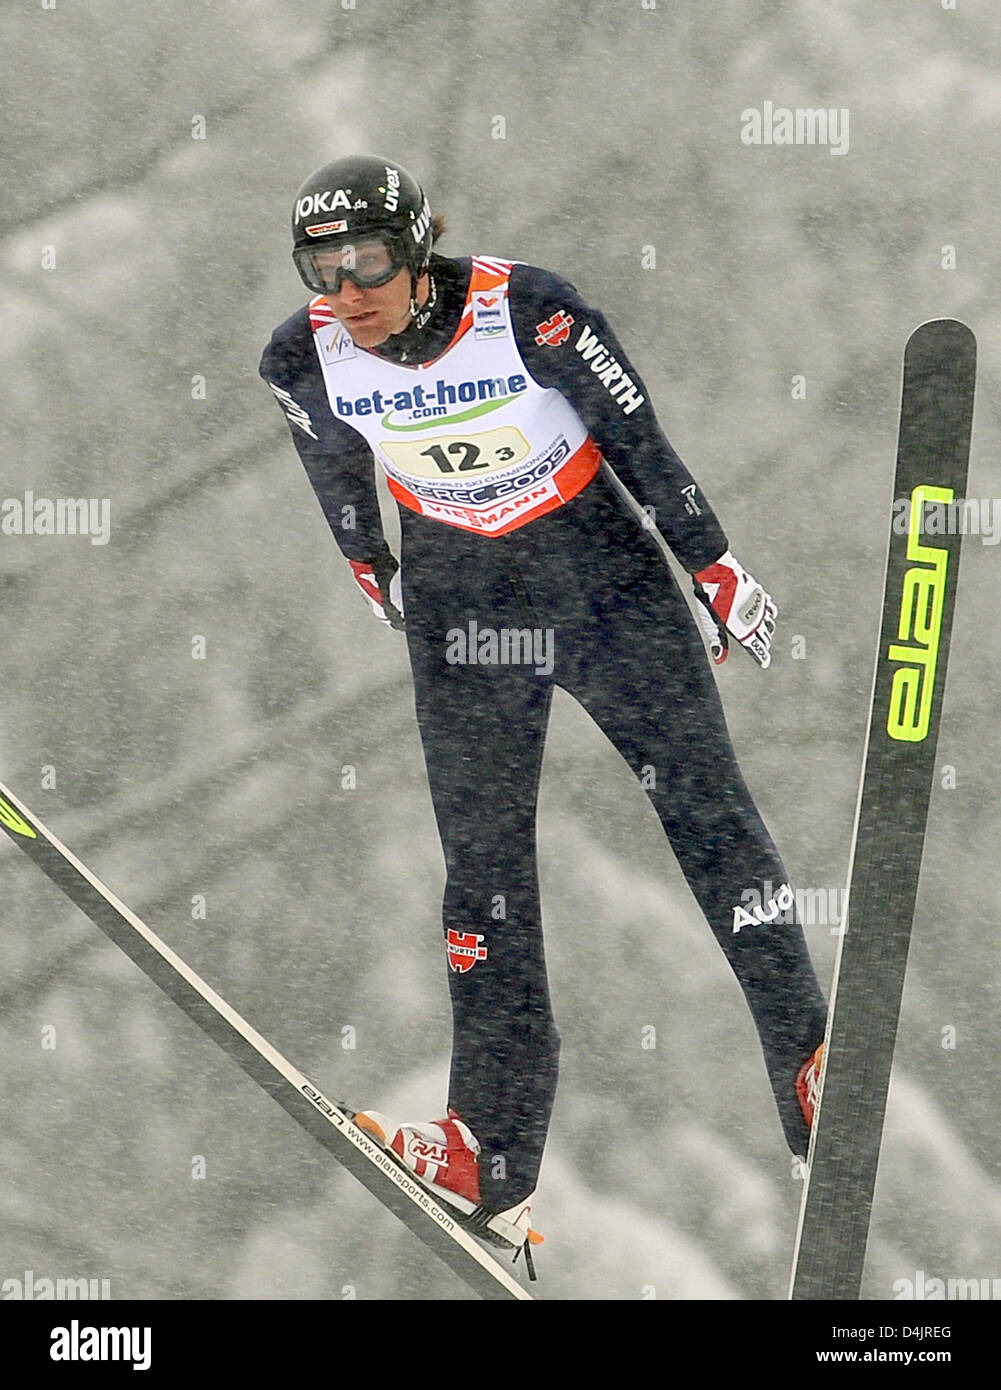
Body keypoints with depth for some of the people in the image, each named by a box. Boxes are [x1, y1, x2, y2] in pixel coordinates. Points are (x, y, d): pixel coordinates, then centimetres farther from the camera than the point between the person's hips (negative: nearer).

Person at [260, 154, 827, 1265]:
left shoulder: (529, 310, -24)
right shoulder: (302, 359, -13)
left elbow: (635, 432, -11)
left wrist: (715, 565, -4)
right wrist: (370, 566, 23)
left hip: (610, 582, -2)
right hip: (460, 609, 3)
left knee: (707, 808, -1)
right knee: (483, 859, 1)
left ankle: (813, 1071, 10)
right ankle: (492, 1160, 3)